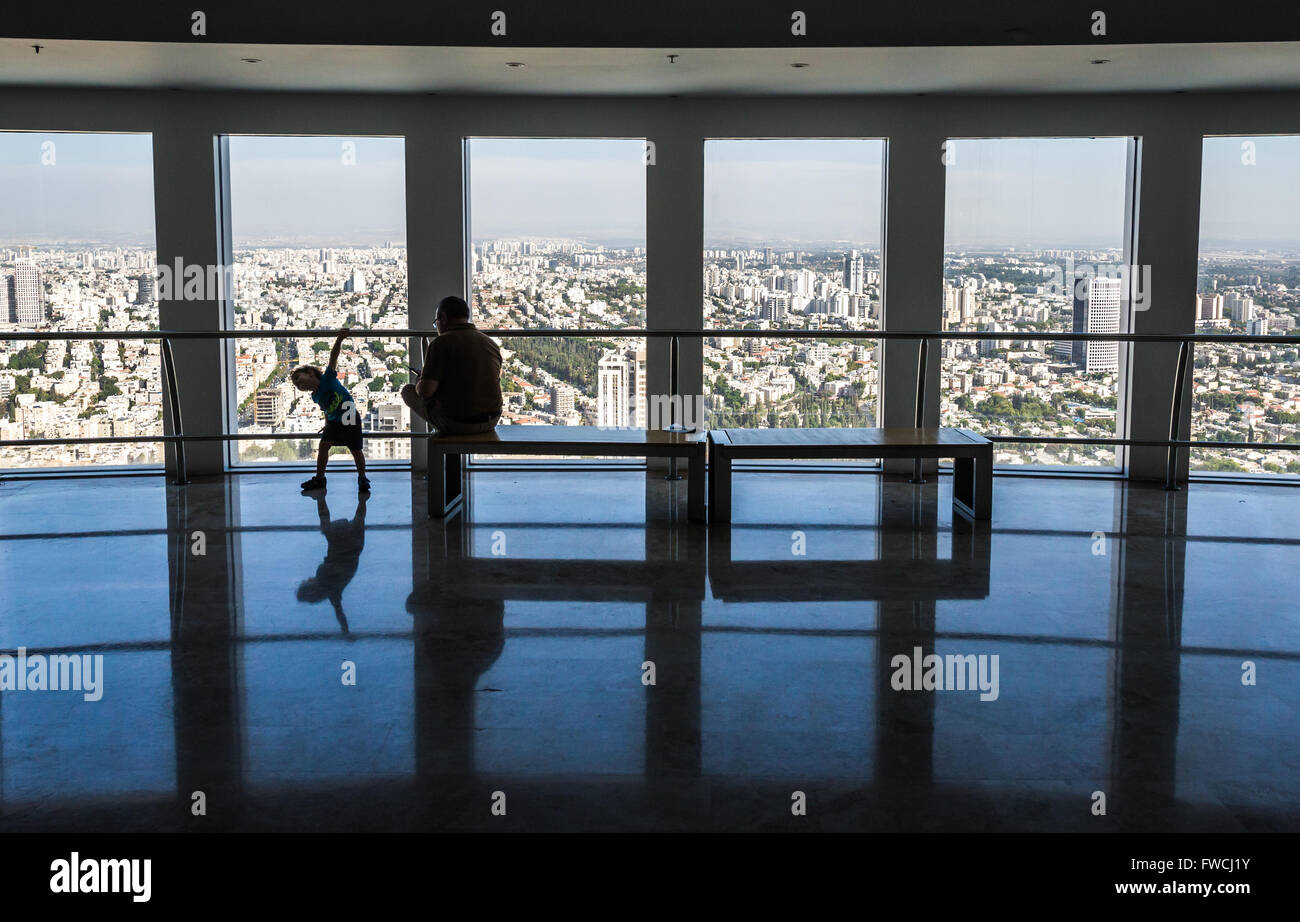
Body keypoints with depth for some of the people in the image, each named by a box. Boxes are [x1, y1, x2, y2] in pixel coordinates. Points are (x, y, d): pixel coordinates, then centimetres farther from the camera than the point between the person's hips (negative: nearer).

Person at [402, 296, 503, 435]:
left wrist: (419, 383, 5)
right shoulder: (492, 344, 6)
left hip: (454, 423, -7)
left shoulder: (441, 343, -14)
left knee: (408, 391, 18)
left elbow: (426, 390, -21)